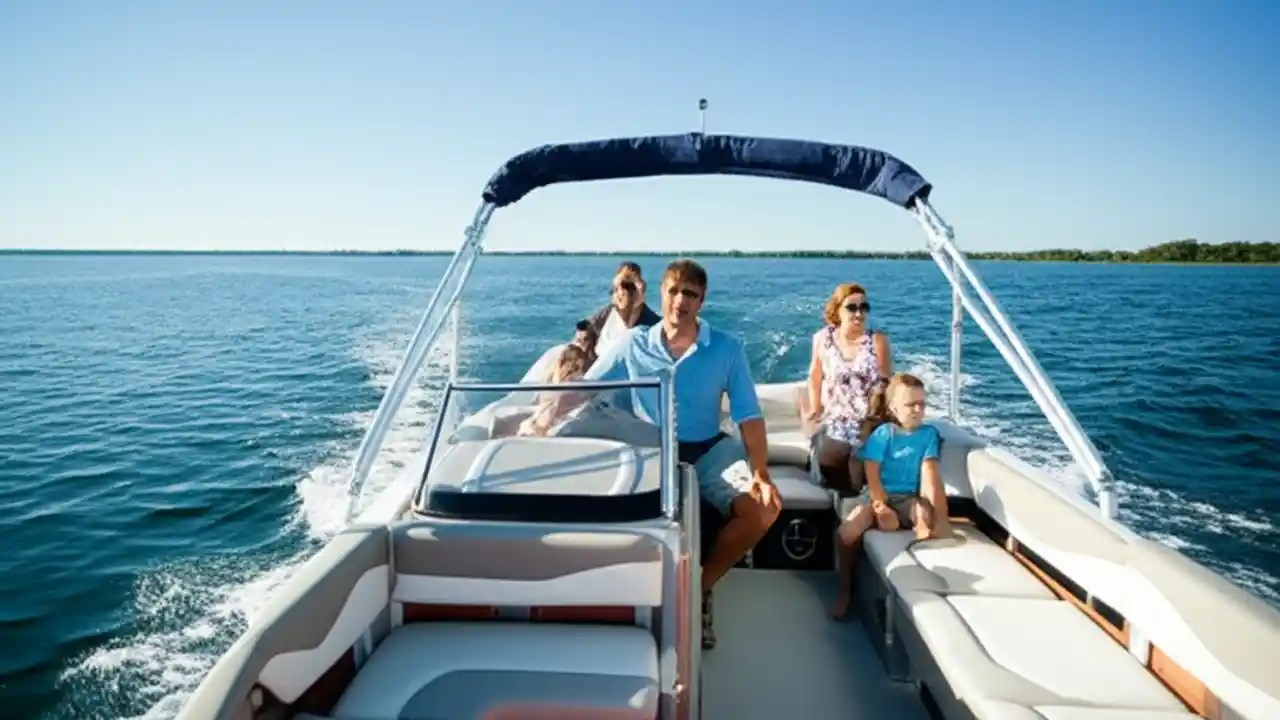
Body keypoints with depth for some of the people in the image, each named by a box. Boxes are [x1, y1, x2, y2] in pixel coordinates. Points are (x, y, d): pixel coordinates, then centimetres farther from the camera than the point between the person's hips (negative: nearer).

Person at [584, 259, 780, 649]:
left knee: (762, 509, -22)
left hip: (709, 450, 1)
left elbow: (749, 416, -5)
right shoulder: (634, 344, -2)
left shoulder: (727, 349, -2)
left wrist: (760, 472, -17)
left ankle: (702, 586, 3)